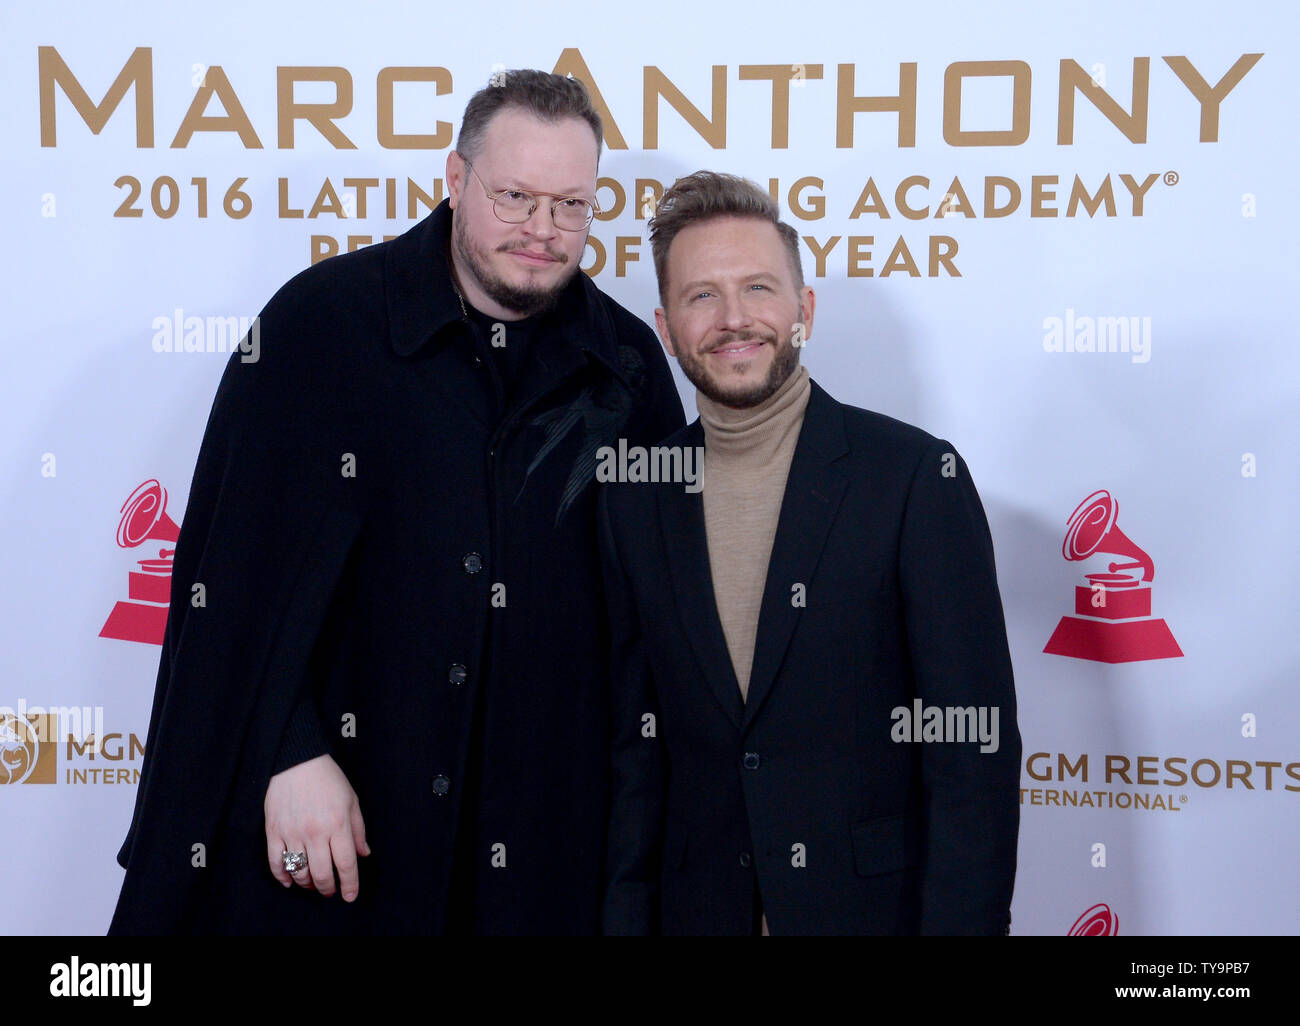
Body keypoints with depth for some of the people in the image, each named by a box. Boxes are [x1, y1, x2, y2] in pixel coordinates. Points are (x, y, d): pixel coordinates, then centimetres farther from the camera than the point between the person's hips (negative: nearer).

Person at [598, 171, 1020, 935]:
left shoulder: (917, 475, -11)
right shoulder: (635, 499, 1)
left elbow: (976, 743, -12)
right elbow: (638, 739, 5)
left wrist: (964, 922, -17)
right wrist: (627, 916, 2)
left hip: (875, 902, -3)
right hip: (701, 907, 3)